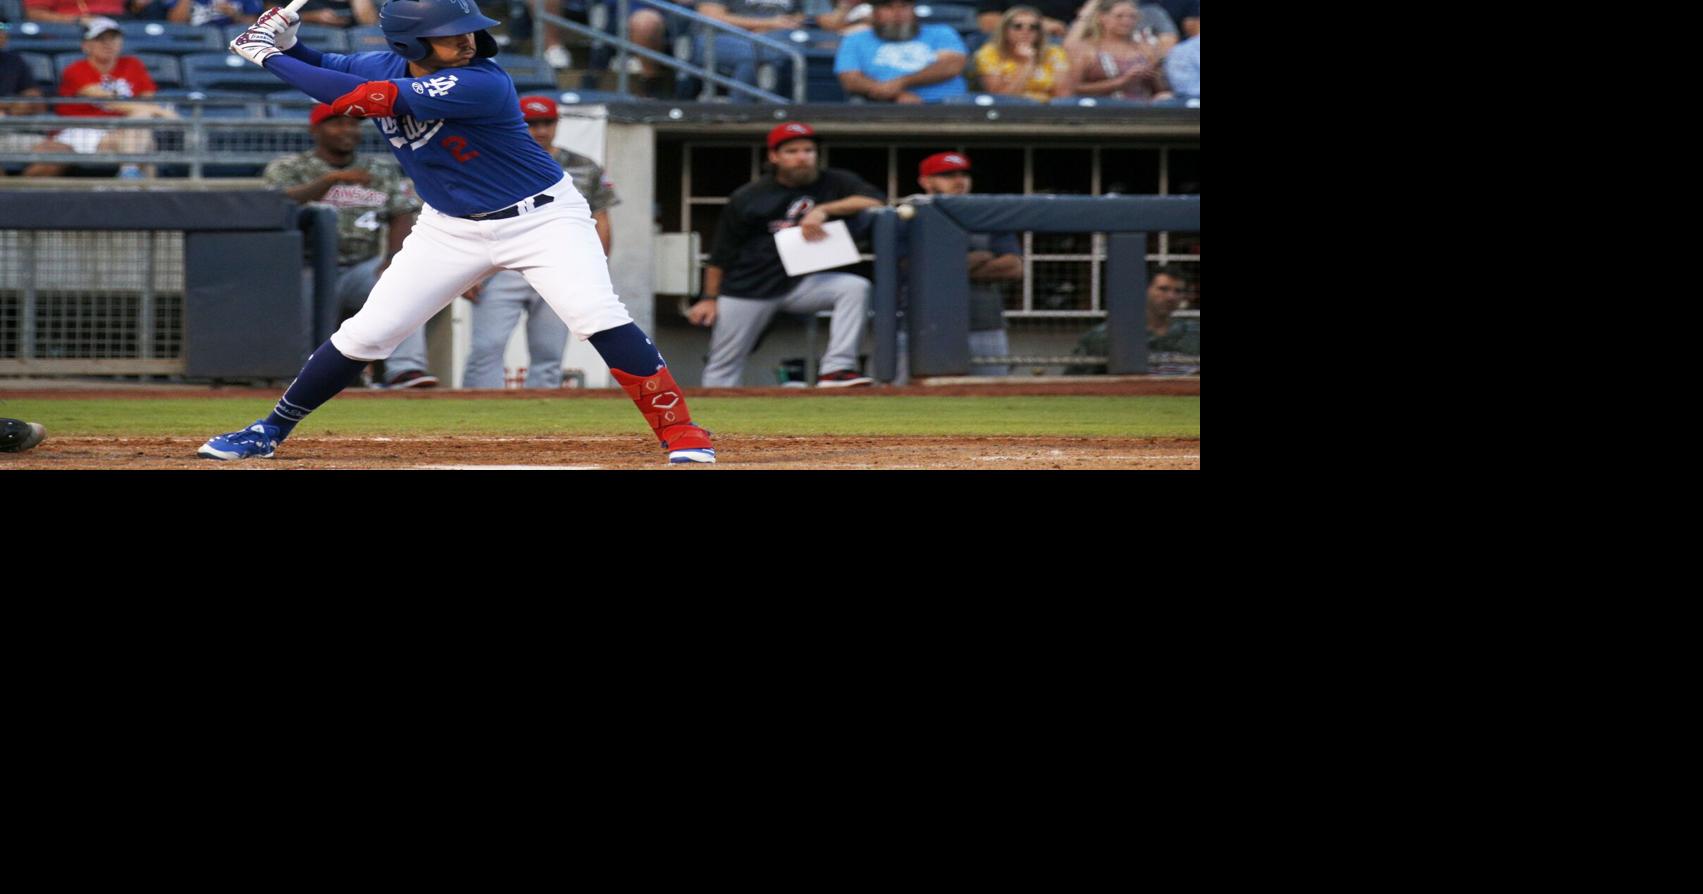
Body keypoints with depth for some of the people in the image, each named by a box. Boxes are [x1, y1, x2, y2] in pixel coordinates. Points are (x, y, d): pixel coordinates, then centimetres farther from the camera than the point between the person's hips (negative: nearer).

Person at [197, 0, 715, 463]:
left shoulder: (482, 85, -31)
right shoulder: (384, 68, -10)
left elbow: (360, 99, -36)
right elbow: (321, 69, 11)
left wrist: (270, 58, -29)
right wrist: (284, 45, -13)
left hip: (541, 216, -5)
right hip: (452, 229, 5)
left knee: (597, 317, -25)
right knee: (366, 333, 1)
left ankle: (678, 430, -16)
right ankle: (270, 431, 16)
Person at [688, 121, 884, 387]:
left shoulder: (834, 184, -1)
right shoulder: (746, 198, -3)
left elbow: (875, 201, -17)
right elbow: (721, 254, 4)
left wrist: (823, 210, -25)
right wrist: (710, 299, 4)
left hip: (802, 283, 1)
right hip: (748, 291, -1)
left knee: (855, 287, -24)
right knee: (724, 367, 1)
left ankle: (836, 369, -30)